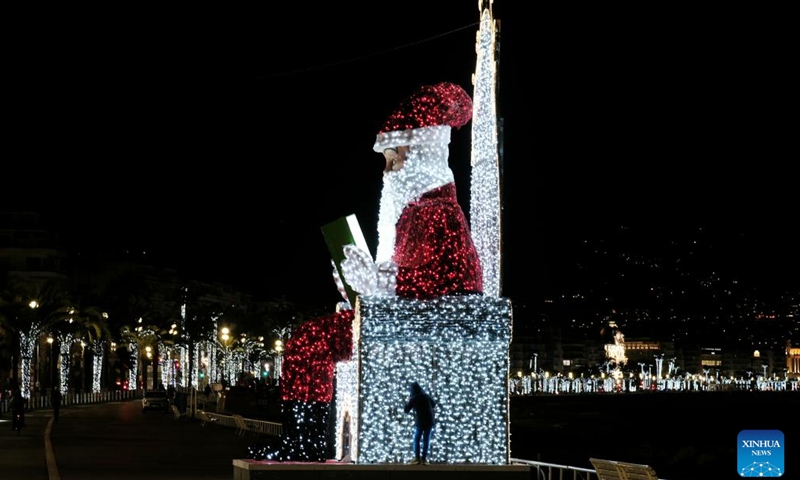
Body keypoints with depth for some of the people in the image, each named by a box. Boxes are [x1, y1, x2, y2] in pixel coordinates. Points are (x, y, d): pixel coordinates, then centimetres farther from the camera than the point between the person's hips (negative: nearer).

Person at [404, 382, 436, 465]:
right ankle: (424, 458, 7)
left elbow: (406, 410, -2)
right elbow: (434, 404, 18)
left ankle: (417, 458, 5)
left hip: (420, 422, -3)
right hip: (429, 421, 3)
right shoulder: (427, 396, -1)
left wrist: (408, 402, 12)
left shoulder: (413, 399, -12)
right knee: (426, 440, 9)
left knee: (417, 439, 11)